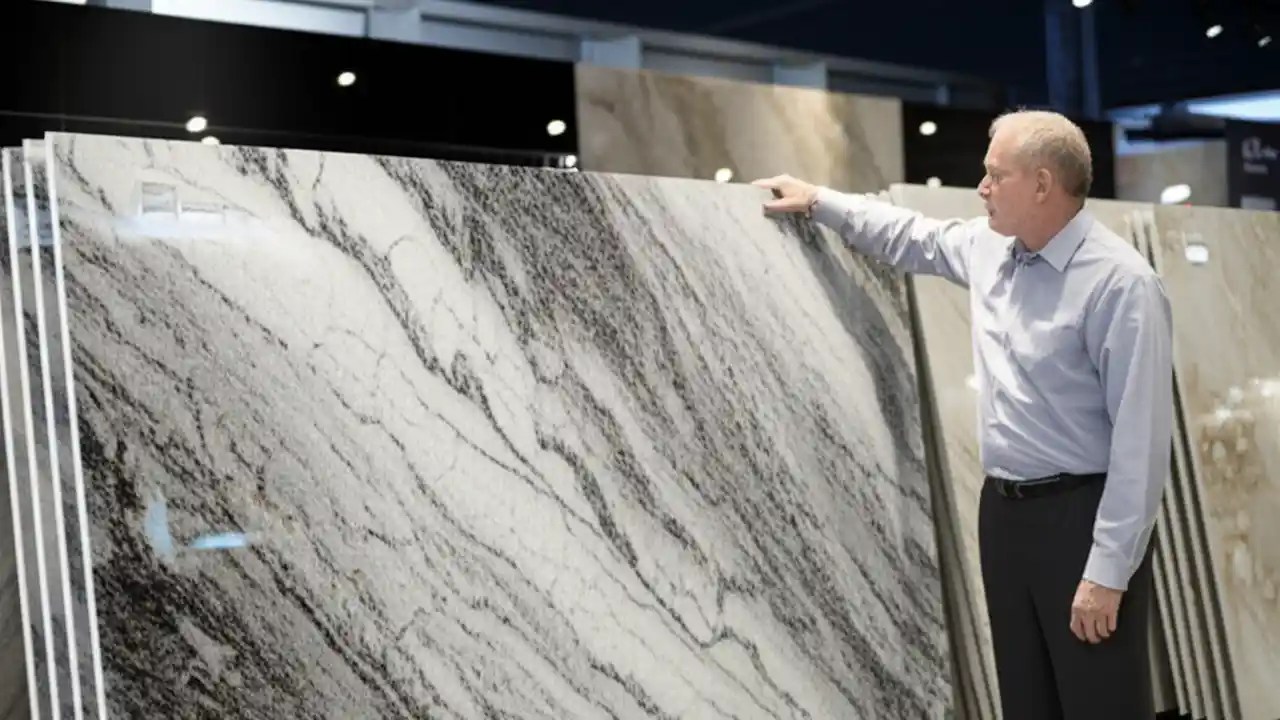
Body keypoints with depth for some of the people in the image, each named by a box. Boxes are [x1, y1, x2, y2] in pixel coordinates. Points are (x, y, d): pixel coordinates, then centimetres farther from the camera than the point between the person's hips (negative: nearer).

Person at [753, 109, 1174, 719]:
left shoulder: (1120, 282, -19)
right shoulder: (989, 247, 6)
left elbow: (1141, 438, -21)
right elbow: (912, 237, 28)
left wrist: (1108, 571, -22)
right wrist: (819, 201, 28)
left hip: (1081, 518, -8)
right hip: (1002, 510, 8)